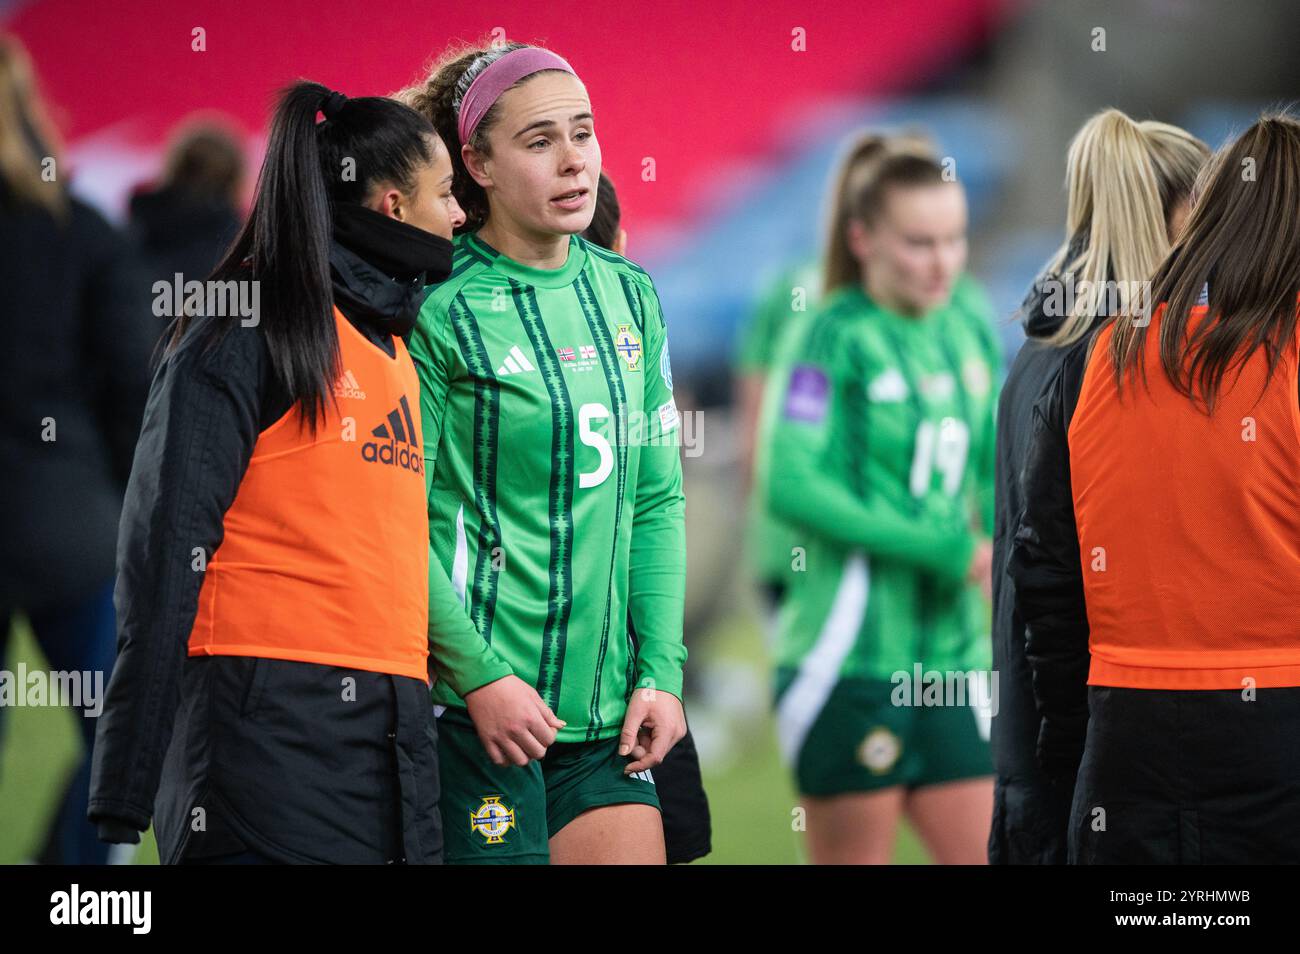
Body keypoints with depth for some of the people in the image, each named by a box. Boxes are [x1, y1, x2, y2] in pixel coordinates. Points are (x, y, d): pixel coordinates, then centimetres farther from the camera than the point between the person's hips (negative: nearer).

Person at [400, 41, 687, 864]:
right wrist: (481, 674, -17)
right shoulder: (437, 308, -8)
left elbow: (658, 497, 14)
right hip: (473, 704, -6)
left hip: (604, 708, 6)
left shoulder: (628, 294, 11)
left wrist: (661, 669, 4)